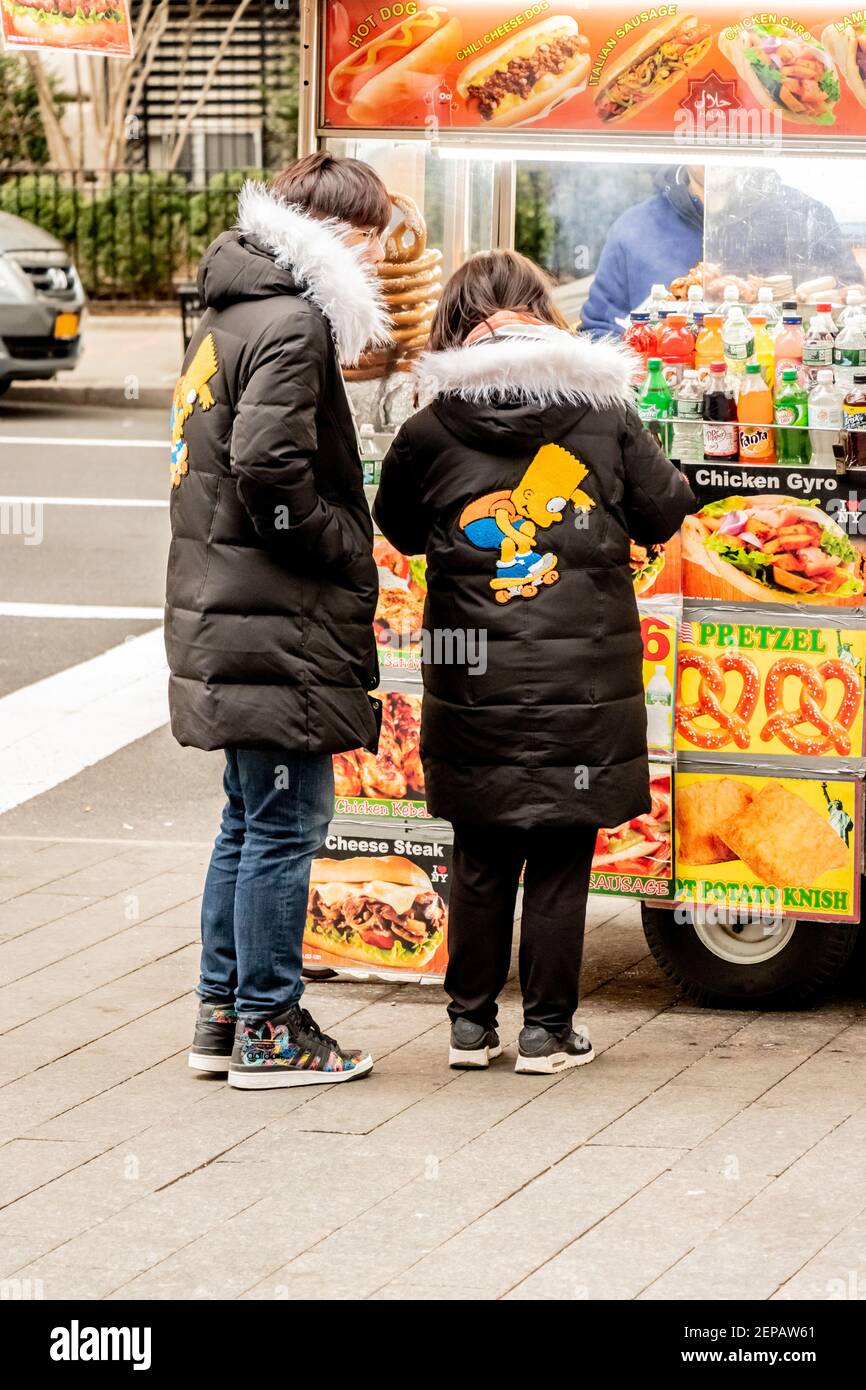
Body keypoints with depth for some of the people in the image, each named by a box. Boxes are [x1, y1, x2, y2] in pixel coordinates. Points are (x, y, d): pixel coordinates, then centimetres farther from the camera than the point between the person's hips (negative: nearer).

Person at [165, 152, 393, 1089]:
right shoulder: (290, 326, -15)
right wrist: (346, 545, -13)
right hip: (276, 631, -10)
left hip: (226, 624, 10)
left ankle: (221, 1015, 22)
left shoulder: (232, 319, 17)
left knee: (251, 820, 17)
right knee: (286, 823, -2)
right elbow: (269, 466, -26)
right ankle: (268, 1030, 4)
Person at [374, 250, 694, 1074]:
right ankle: (548, 1029, 9)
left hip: (476, 688, 1)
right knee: (561, 859, 6)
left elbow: (398, 528, 11)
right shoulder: (602, 415, -4)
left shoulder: (432, 430, -4)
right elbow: (666, 511, 5)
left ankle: (470, 1022, 19)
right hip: (583, 687, -1)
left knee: (481, 859, 13)